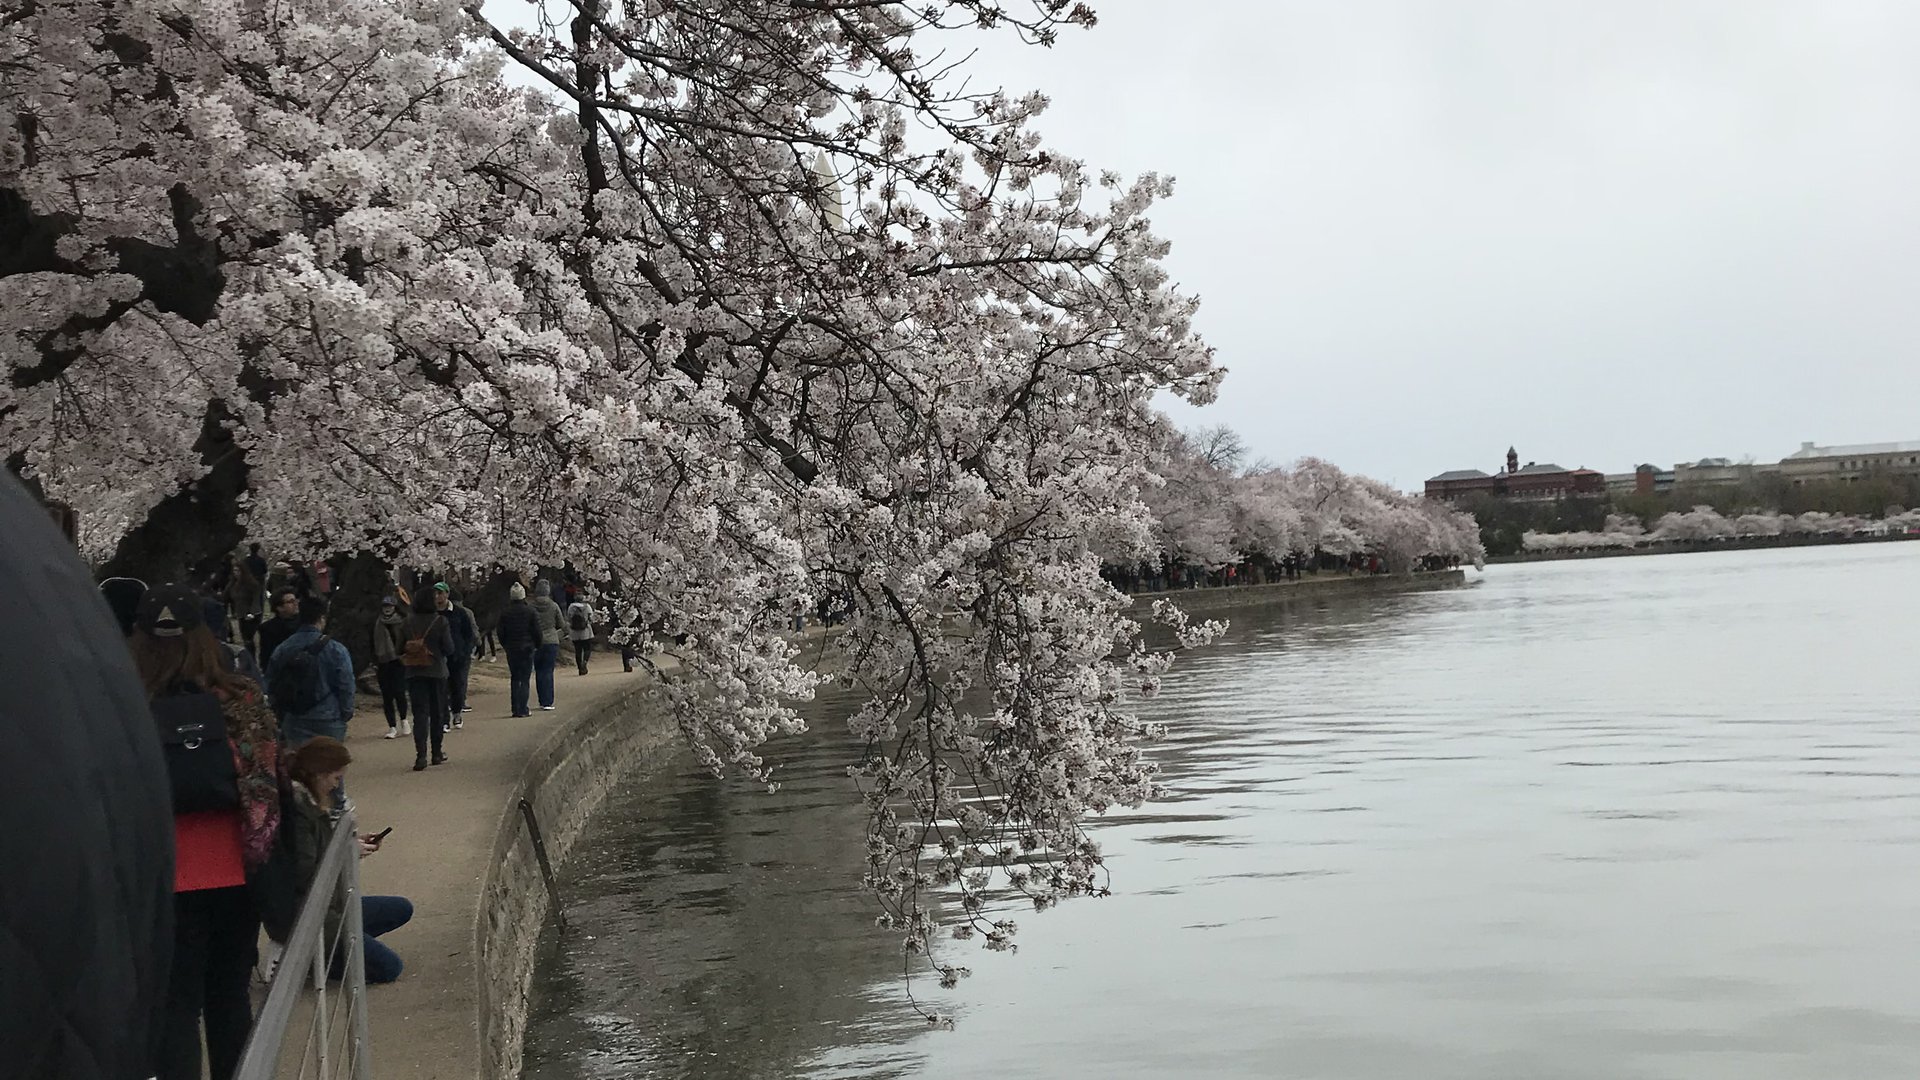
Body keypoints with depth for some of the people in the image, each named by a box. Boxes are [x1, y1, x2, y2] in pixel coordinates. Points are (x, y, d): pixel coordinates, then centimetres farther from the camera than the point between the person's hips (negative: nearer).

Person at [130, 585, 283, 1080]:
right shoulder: (242, 700, -6)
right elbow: (272, 782, -2)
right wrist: (263, 852, 12)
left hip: (165, 879, -2)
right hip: (234, 873, 2)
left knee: (177, 1004, 6)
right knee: (229, 996, 16)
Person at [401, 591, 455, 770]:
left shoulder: (408, 623, -2)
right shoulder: (440, 622, -11)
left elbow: (400, 648, 3)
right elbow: (449, 648, -10)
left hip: (414, 673, 2)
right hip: (436, 672, -2)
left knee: (420, 713, 0)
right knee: (437, 713, 12)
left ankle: (421, 755, -12)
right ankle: (437, 753, 19)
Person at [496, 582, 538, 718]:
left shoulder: (505, 613, 0)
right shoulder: (530, 611, -7)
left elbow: (500, 632, 3)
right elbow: (537, 630, -7)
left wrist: (505, 645, 16)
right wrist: (537, 645, 6)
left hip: (511, 649, 3)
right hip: (527, 648, -3)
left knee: (514, 679, 12)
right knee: (525, 679, 0)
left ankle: (515, 709, 9)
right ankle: (522, 709, -6)